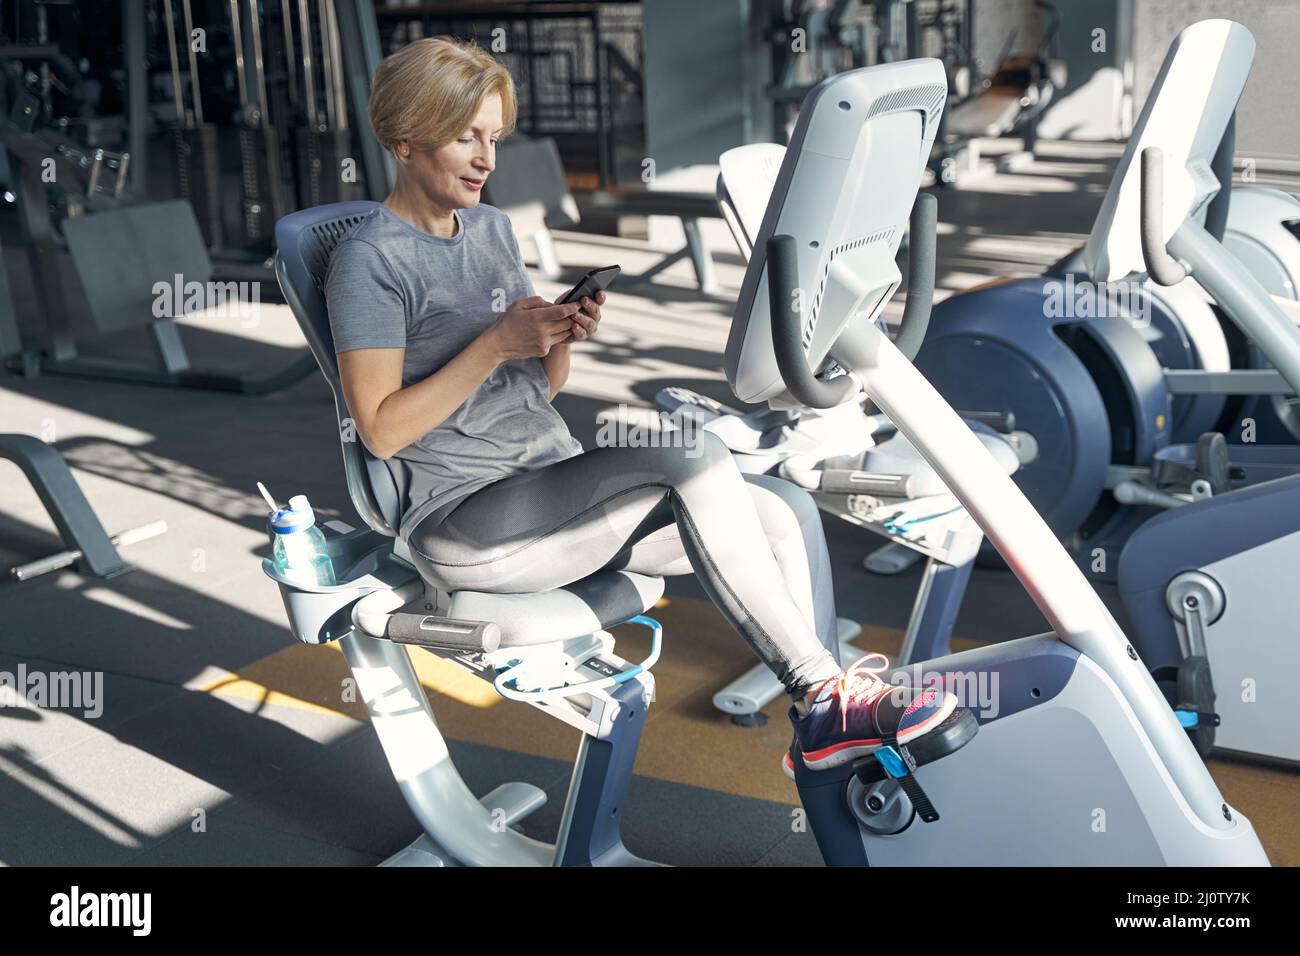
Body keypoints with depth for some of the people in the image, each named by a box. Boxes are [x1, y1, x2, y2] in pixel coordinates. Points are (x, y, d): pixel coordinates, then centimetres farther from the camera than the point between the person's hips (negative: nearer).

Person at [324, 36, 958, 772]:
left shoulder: (492, 227, 16)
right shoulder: (370, 259, -7)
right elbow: (381, 429, -14)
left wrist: (563, 338, -5)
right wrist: (497, 343, -18)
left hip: (553, 489, 8)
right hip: (464, 522, -7)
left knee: (788, 511, -10)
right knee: (690, 448, -28)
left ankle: (824, 723, -6)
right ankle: (822, 687, -19)